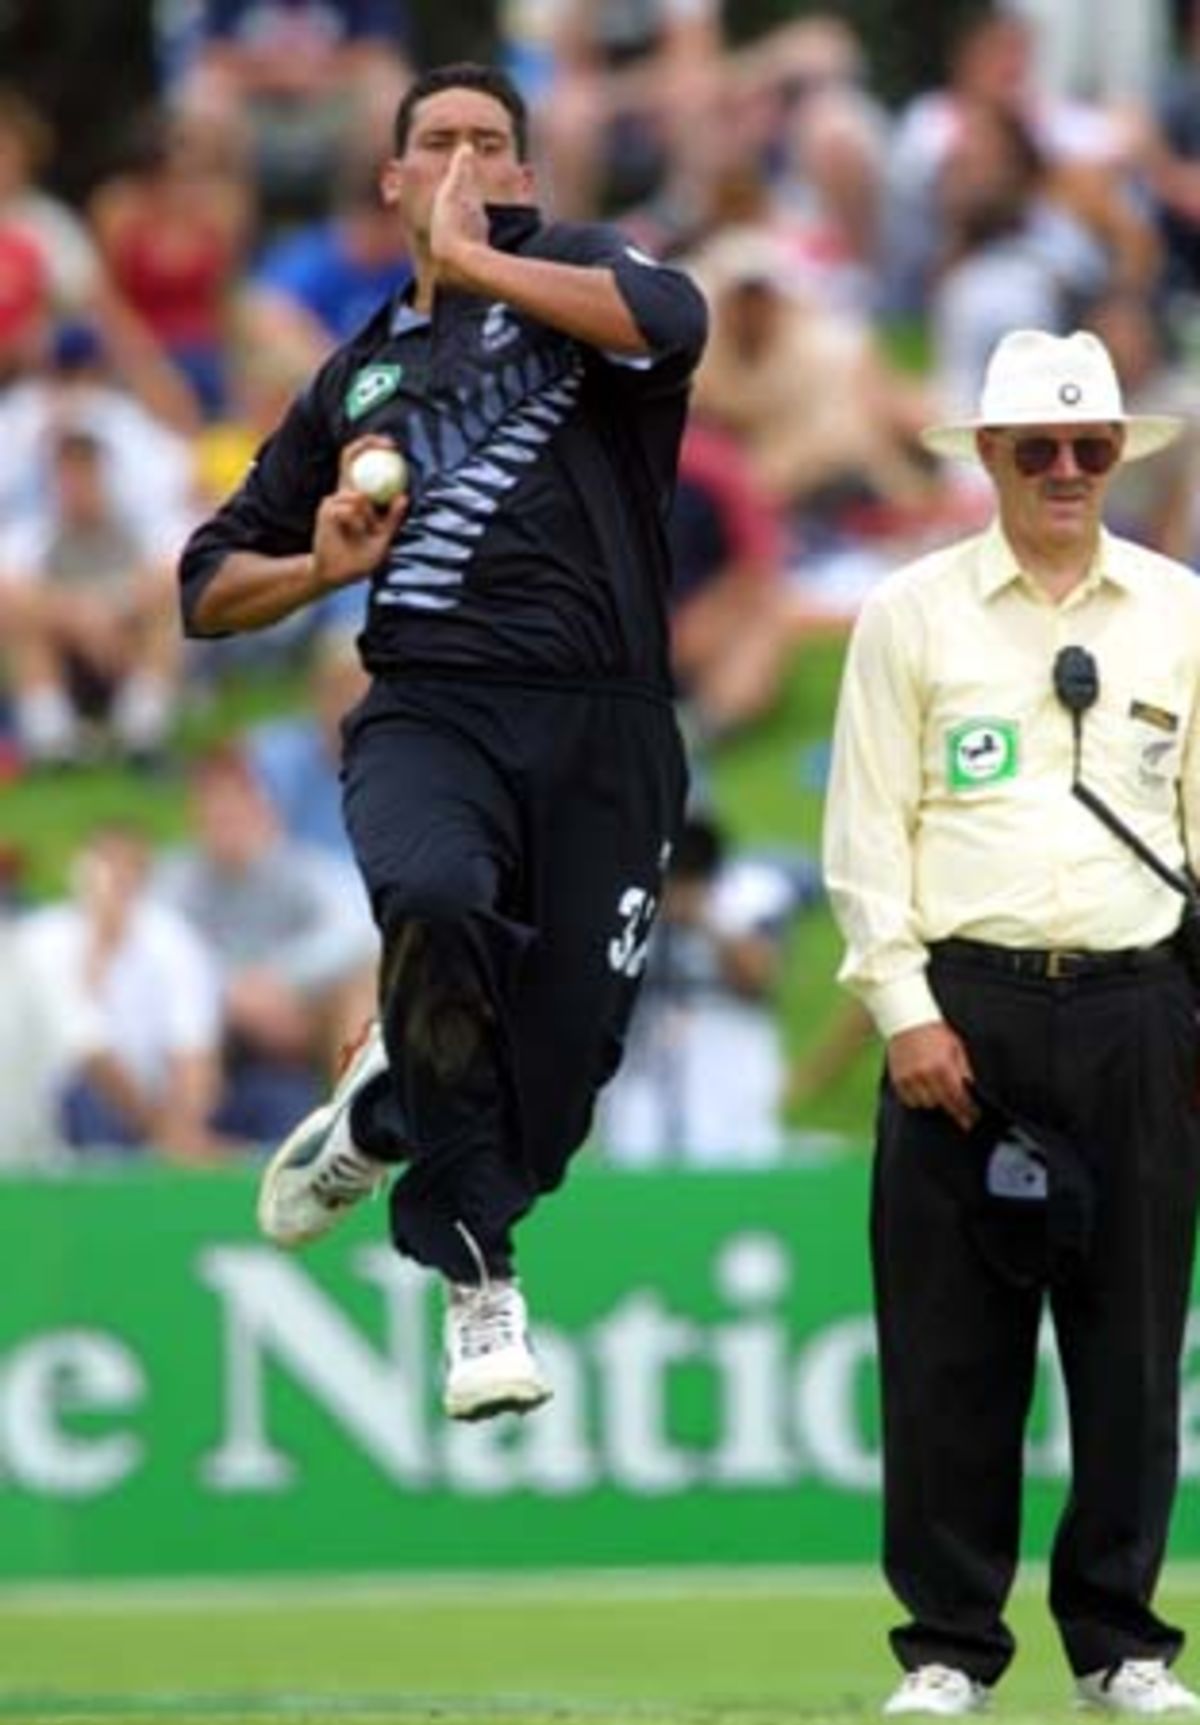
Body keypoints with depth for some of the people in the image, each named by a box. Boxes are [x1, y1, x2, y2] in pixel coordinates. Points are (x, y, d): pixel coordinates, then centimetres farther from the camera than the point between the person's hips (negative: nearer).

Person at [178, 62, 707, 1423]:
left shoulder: (567, 271, 12)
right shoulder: (358, 378, 22)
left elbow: (672, 320, -15)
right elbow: (212, 587, 28)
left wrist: (475, 260, -5)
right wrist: (321, 568, 6)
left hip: (603, 736, -1)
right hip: (429, 710, 1)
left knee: (561, 1055, -3)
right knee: (434, 897, -32)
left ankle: (387, 1116, 31)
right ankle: (477, 1270, -15)